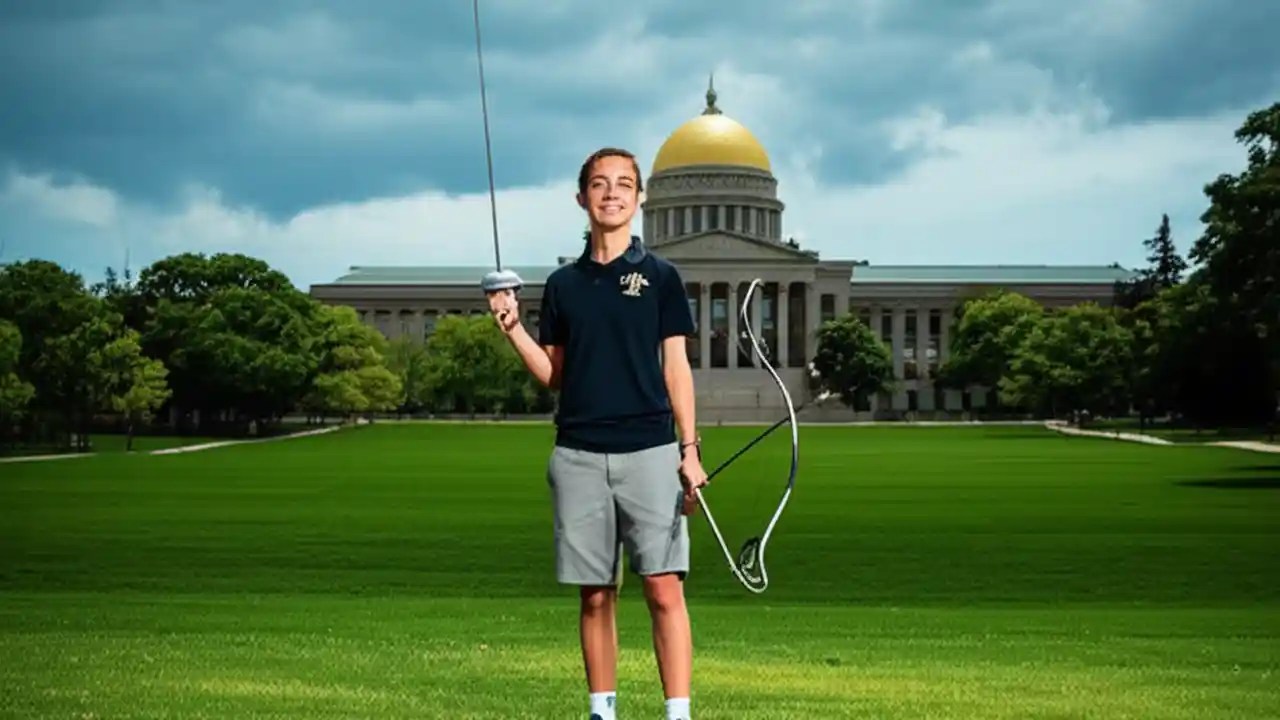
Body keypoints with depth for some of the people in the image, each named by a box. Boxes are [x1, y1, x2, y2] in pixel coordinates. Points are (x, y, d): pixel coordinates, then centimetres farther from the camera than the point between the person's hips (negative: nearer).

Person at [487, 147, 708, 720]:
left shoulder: (660, 276, 5)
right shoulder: (563, 283, 12)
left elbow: (676, 368, 3)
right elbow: (552, 375, 13)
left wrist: (689, 449, -4)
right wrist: (514, 329, -2)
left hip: (649, 451, -3)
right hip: (578, 455, 3)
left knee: (664, 589, -9)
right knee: (594, 595, 6)